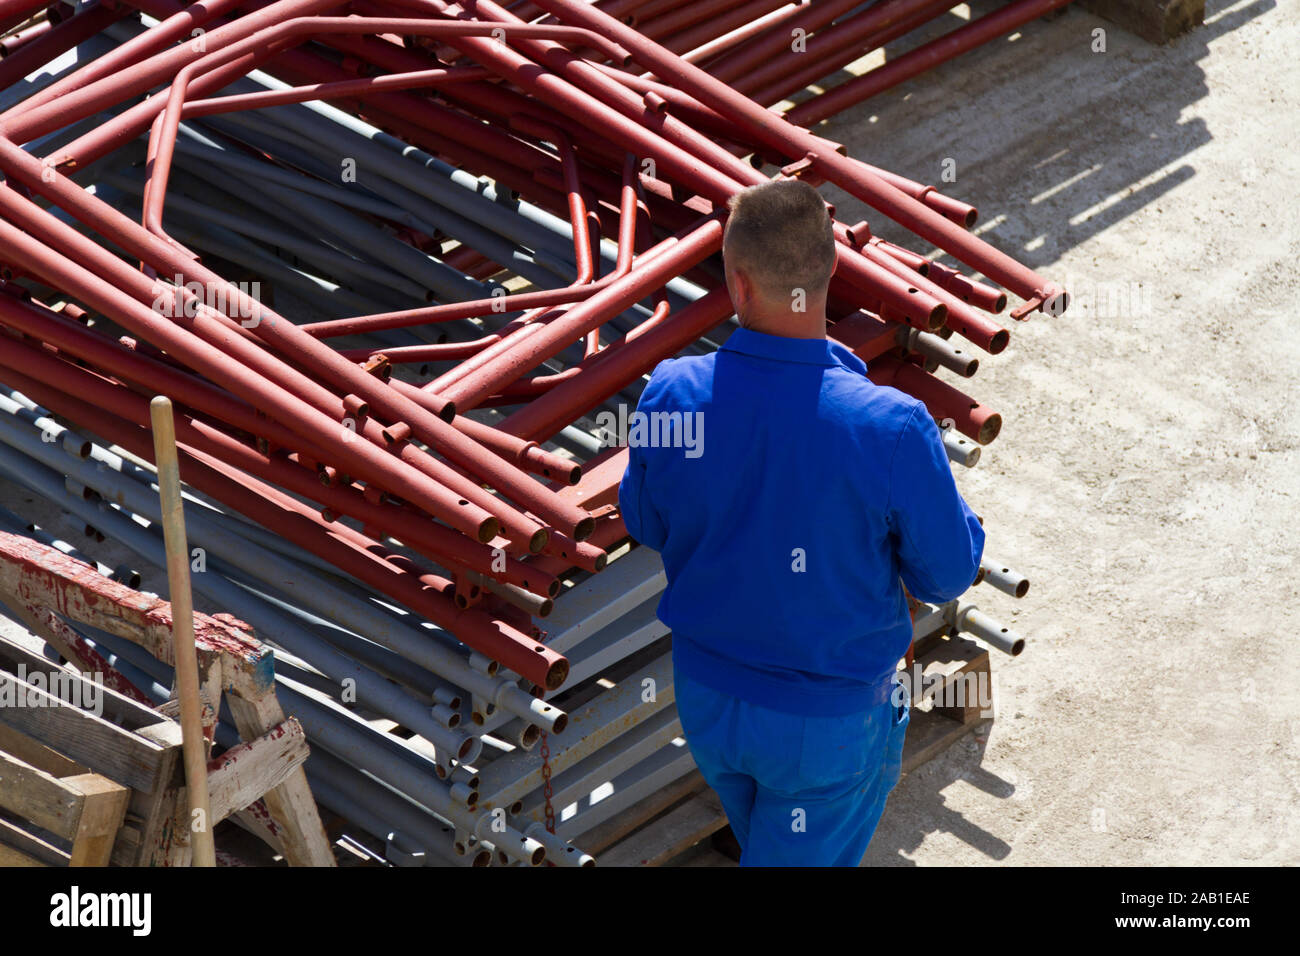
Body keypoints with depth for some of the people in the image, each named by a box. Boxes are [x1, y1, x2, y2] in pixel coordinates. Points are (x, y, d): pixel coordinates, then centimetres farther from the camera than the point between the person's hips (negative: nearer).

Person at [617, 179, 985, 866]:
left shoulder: (669, 396, -20)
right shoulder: (890, 430, -31)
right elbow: (949, 575, -15)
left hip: (705, 698, 4)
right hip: (828, 720, -4)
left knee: (766, 841, 32)